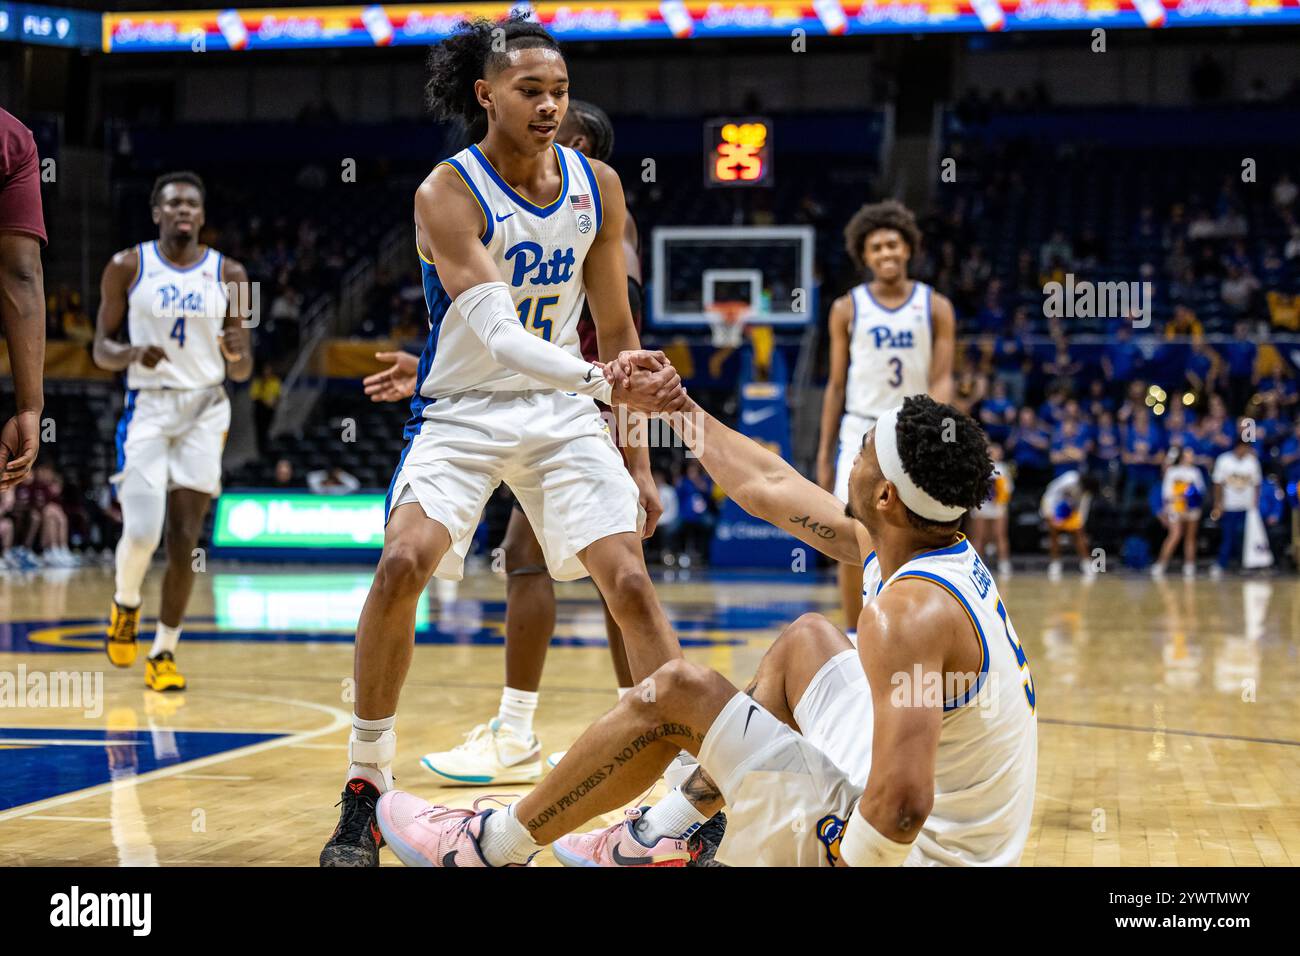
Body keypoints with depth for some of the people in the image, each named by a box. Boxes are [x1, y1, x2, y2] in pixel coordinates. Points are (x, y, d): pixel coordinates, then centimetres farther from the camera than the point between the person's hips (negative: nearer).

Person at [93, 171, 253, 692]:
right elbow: (102, 348, 3)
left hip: (204, 412, 2)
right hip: (147, 407, -1)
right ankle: (125, 604, 20)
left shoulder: (228, 275, 4)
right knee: (142, 532, -14)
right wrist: (133, 354, -18)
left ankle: (164, 654, 11)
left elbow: (242, 372, 8)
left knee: (183, 543, -2)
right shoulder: (127, 267, 1)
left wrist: (238, 353, -16)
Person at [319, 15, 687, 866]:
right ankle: (367, 785, -6)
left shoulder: (598, 187, -3)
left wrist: (636, 464, 5)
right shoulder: (448, 193, -19)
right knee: (402, 564, -23)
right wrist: (604, 382, -47)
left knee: (631, 580, -7)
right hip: (461, 412, -3)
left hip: (563, 413, 4)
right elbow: (498, 334, -31)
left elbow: (615, 329, 6)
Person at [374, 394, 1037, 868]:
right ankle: (661, 835, 30)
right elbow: (770, 489, 15)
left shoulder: (909, 610, -27)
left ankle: (493, 845, 13)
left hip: (911, 855, -9)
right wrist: (675, 406, 22)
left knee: (675, 693, -4)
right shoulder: (947, 555, 2)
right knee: (808, 640, 24)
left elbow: (901, 805, -36)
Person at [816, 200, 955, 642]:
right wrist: (824, 454, 2)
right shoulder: (847, 308, 3)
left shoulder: (935, 307, 1)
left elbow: (941, 380, -5)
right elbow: (836, 384, 6)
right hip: (861, 431, 0)